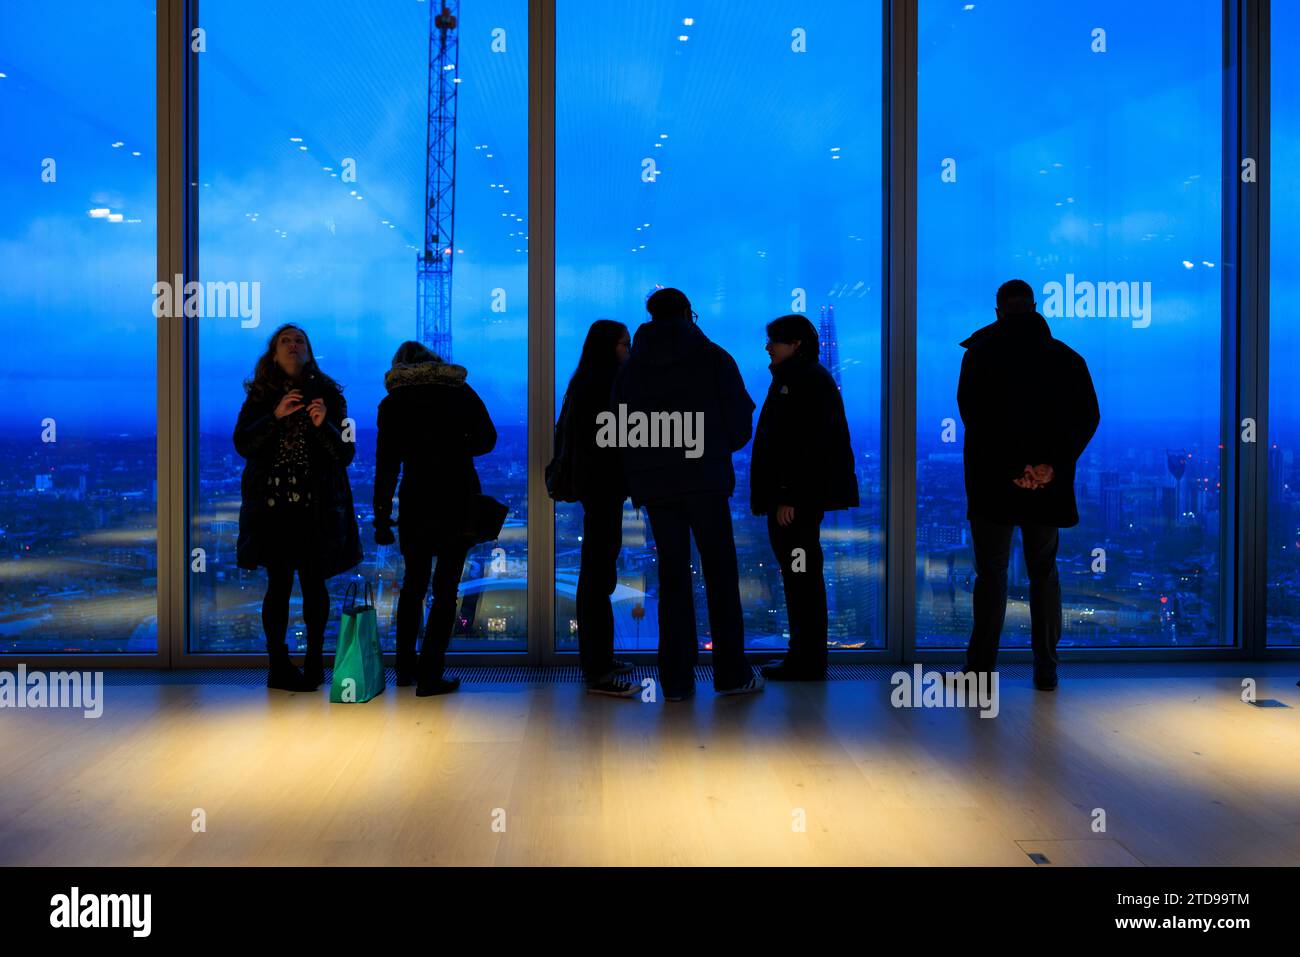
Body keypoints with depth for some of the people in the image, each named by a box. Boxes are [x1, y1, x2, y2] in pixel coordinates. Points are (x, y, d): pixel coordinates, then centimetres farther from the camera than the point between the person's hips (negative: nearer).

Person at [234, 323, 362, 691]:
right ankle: (278, 665, 7)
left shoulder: (328, 395, 7)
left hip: (317, 506, 0)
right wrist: (275, 416, -17)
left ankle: (315, 662, 12)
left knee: (313, 583, 1)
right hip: (272, 505, 0)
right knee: (279, 583, -1)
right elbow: (242, 444, -3)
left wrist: (323, 425, -17)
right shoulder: (259, 396, 9)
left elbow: (346, 454, 1)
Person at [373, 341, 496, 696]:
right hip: (459, 499, -1)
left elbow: (387, 465, 0)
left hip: (416, 501, 1)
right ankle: (429, 676, -1)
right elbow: (486, 439, 6)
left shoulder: (393, 403, 4)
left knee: (413, 583, 18)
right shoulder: (460, 391, 4)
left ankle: (405, 668, 25)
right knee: (445, 588, 2)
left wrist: (382, 518, 3)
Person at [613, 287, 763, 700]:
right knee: (720, 573, 5)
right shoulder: (713, 358, 3)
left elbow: (620, 434, 9)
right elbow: (740, 421, 0)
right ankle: (731, 673, 8)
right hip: (705, 480, -3)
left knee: (672, 575, 6)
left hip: (654, 486, 3)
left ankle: (676, 678, 5)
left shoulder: (630, 368, 11)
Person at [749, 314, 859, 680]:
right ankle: (805, 655, 20)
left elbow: (809, 444, -20)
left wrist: (789, 497, -23)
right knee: (800, 575, 12)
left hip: (798, 497, -10)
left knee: (802, 576, -6)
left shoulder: (808, 379, -11)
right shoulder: (791, 378, 21)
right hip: (793, 495, 10)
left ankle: (807, 661, 0)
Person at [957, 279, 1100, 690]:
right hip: (1048, 486, 3)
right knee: (1044, 572, 11)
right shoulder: (1067, 358, 8)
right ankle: (1046, 669, 14)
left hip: (993, 482, -2)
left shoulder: (980, 353, 1)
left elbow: (972, 411, -10)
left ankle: (980, 669, 0)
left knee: (991, 573, 1)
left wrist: (1012, 466, -12)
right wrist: (1053, 463, -10)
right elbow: (1088, 416, -2)